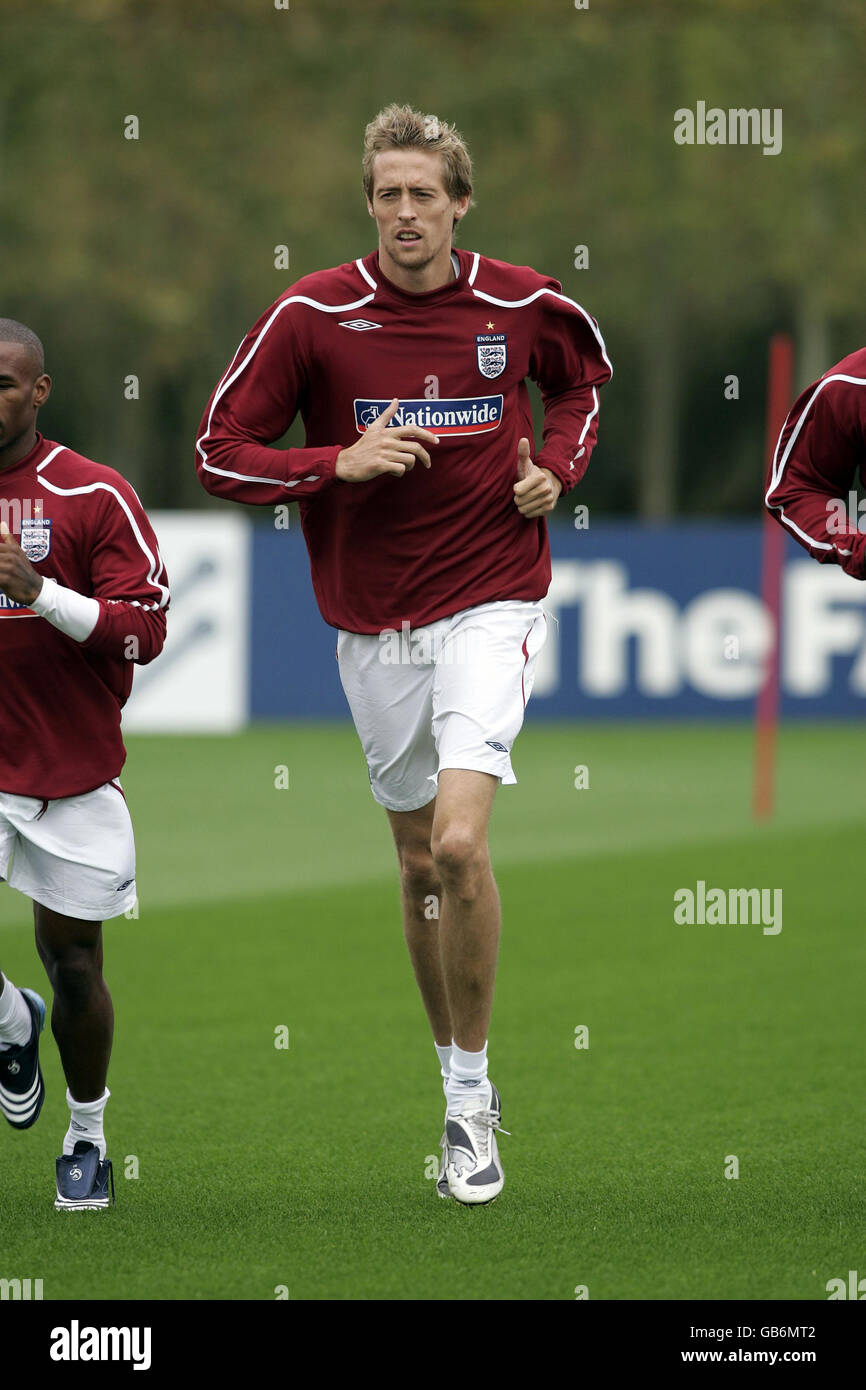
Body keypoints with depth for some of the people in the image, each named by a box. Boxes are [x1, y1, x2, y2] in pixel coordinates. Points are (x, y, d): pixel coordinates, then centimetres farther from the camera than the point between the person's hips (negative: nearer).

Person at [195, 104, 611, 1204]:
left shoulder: (523, 306, -2)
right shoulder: (312, 316, -6)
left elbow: (584, 373, 21)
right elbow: (220, 453, -4)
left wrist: (557, 464, 3)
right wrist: (342, 463, -18)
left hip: (489, 605, -2)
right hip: (372, 626, 2)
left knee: (459, 842, -18)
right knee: (420, 863, 11)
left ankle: (470, 1090, -5)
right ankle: (464, 1090, 27)